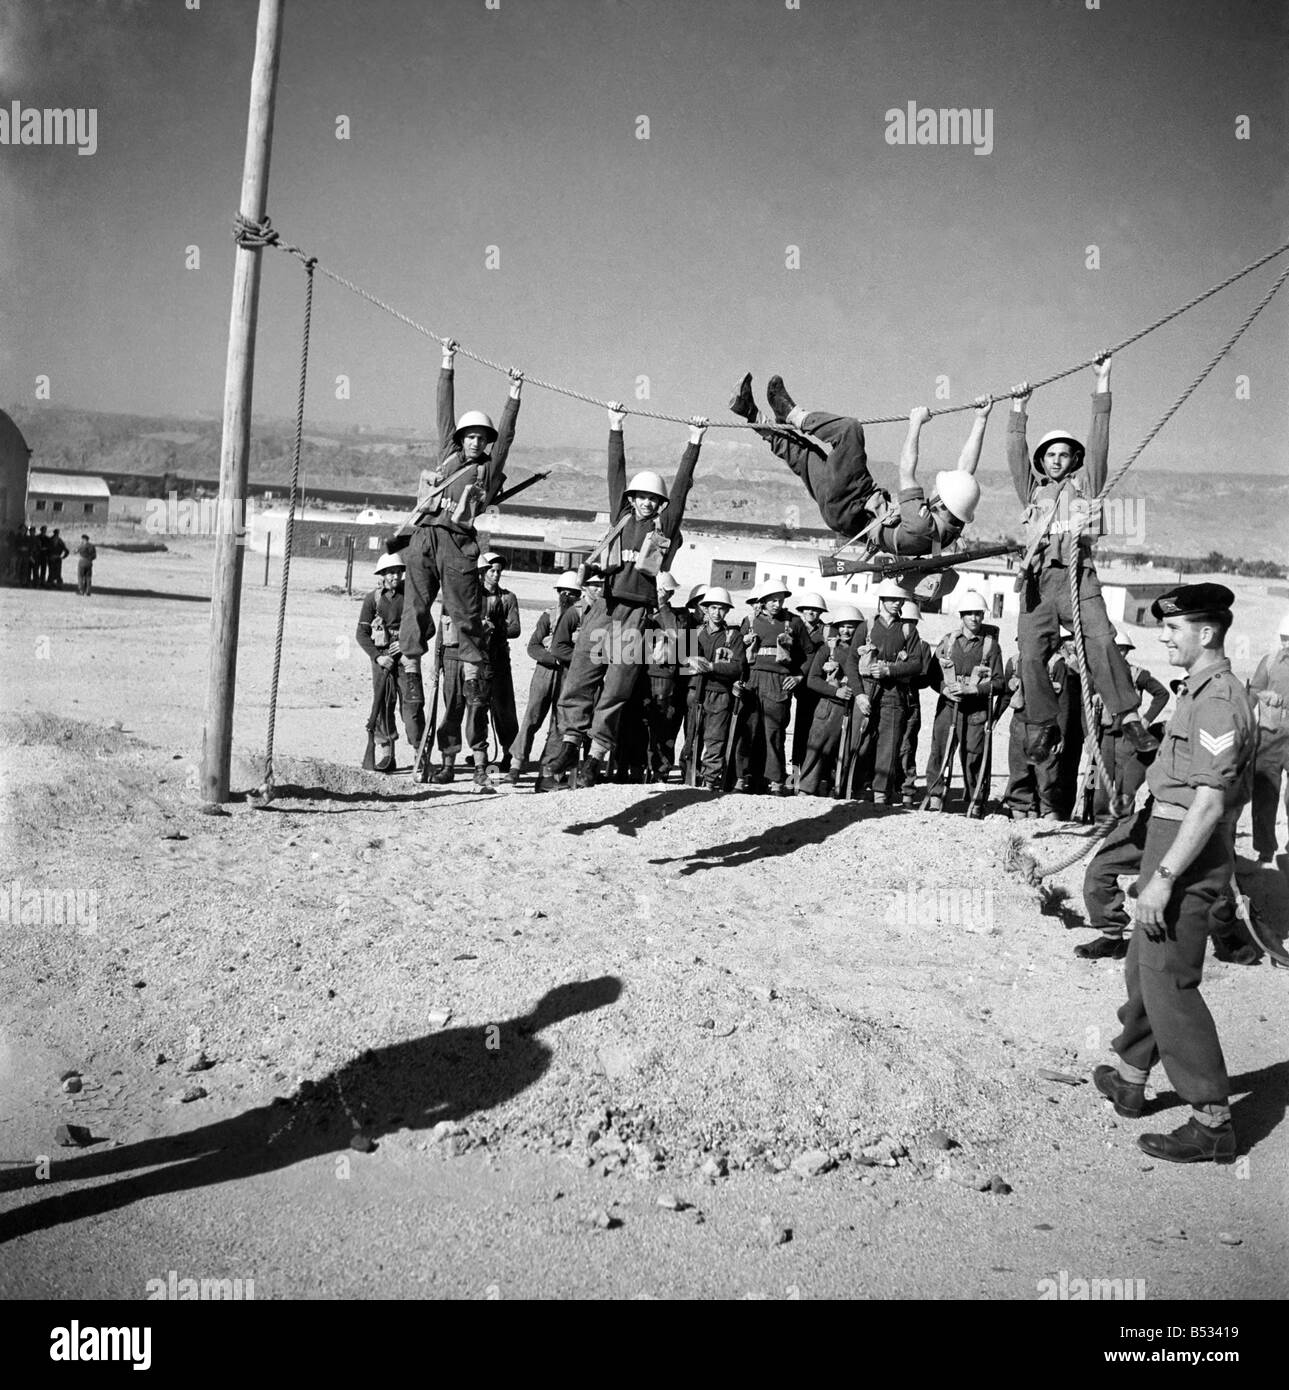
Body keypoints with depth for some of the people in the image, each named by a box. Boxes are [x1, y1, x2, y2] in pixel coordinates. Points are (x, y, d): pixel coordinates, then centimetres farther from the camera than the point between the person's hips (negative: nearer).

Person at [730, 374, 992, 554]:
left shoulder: (922, 525, -37)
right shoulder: (955, 523, -14)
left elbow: (906, 472, -27)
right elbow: (967, 467, -4)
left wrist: (916, 423, -15)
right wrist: (981, 419, -2)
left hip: (847, 512, -9)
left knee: (849, 428, -14)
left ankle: (793, 415, 9)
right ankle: (753, 416, 32)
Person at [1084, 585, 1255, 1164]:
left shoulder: (1219, 699, -19)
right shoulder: (1199, 692, 13)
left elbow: (1210, 804, -25)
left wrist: (1163, 877, -26)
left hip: (1188, 856, -10)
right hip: (1170, 843, 10)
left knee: (1167, 982, -6)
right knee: (1143, 970, 20)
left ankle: (1212, 1121, 2)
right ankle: (1128, 1081, 34)